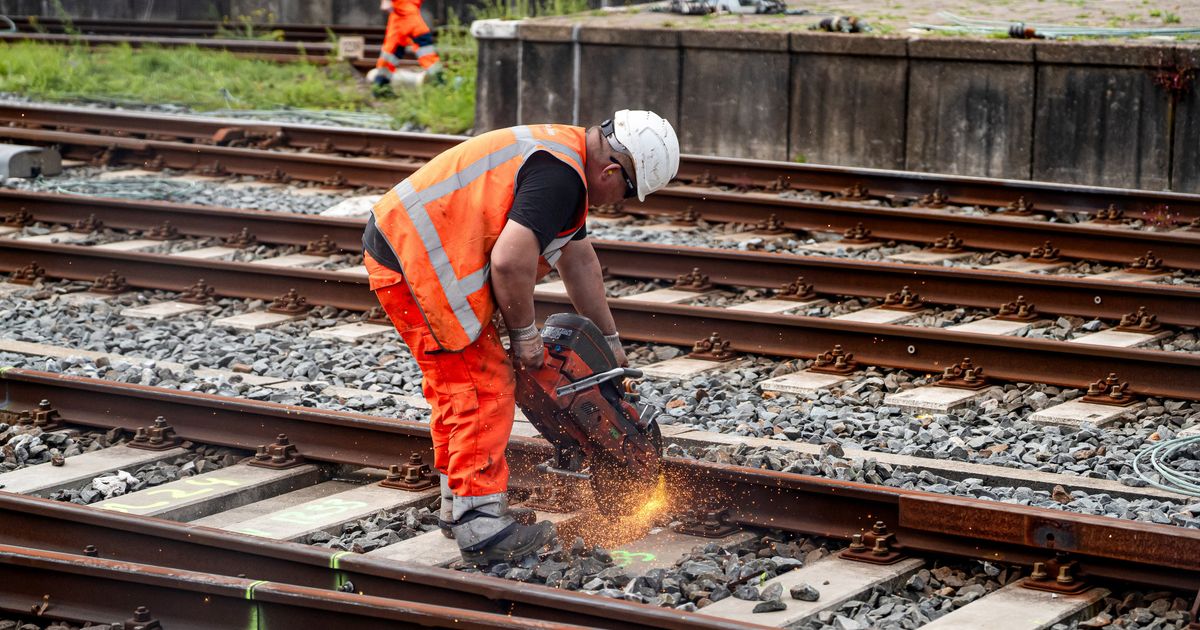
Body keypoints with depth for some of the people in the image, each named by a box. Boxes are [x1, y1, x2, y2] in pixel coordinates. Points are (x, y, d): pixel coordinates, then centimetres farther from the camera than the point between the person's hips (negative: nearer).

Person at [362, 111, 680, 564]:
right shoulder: (559, 176, -19)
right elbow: (510, 261, -28)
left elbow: (578, 260, 26)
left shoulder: (565, 152, 16)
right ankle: (480, 529, -5)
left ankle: (458, 505, 29)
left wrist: (609, 339, 33)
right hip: (417, 264, -11)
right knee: (485, 387, -6)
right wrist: (525, 334, -11)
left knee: (455, 383, 19)